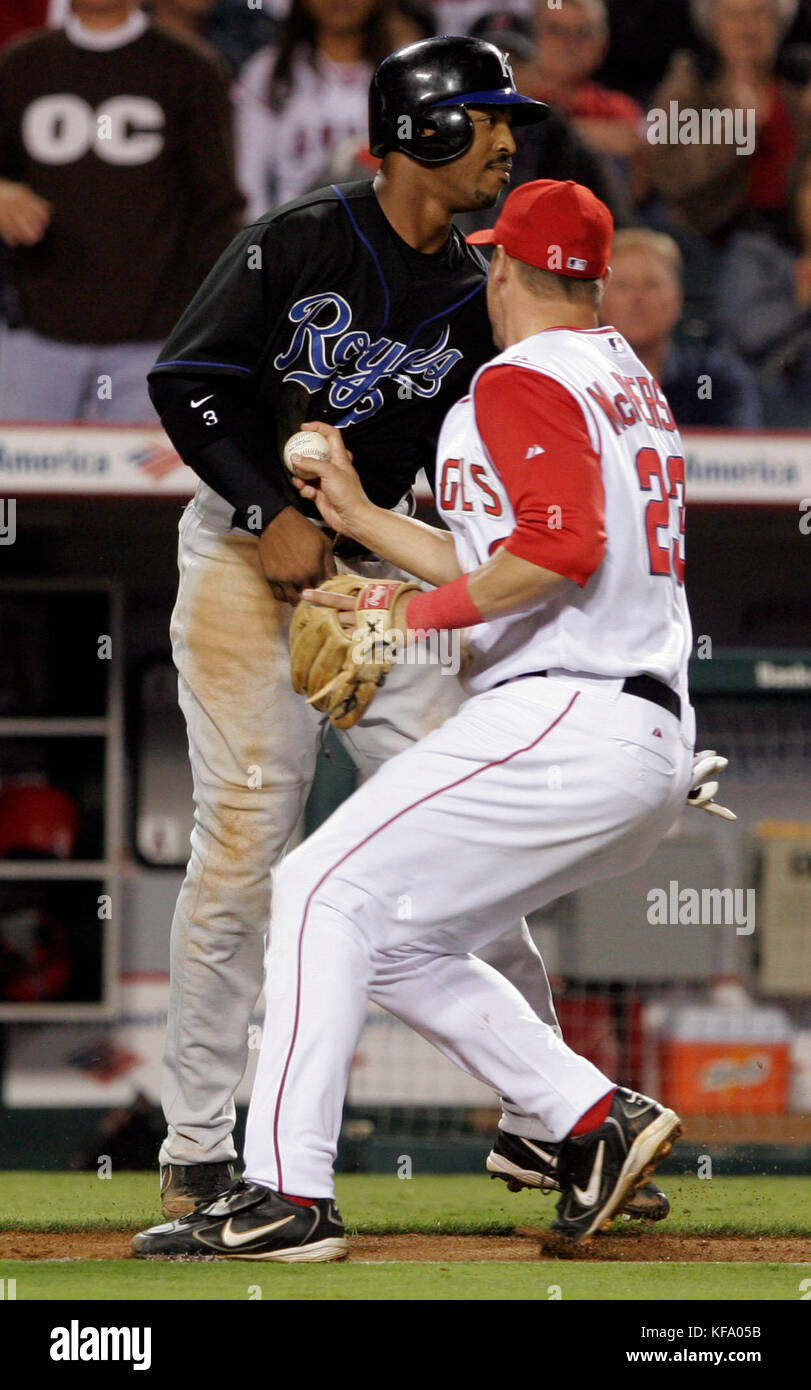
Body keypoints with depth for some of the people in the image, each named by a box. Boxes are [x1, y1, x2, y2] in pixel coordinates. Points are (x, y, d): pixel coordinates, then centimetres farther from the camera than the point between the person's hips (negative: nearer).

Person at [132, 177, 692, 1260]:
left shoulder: (521, 382, -7)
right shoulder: (628, 379, 24)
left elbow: (561, 550, -23)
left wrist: (423, 615, -14)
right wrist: (361, 518, 32)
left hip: (566, 718, -10)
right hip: (654, 752, 10)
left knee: (325, 890, -10)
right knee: (395, 942, 15)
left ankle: (288, 1195, -18)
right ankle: (599, 1122, 7)